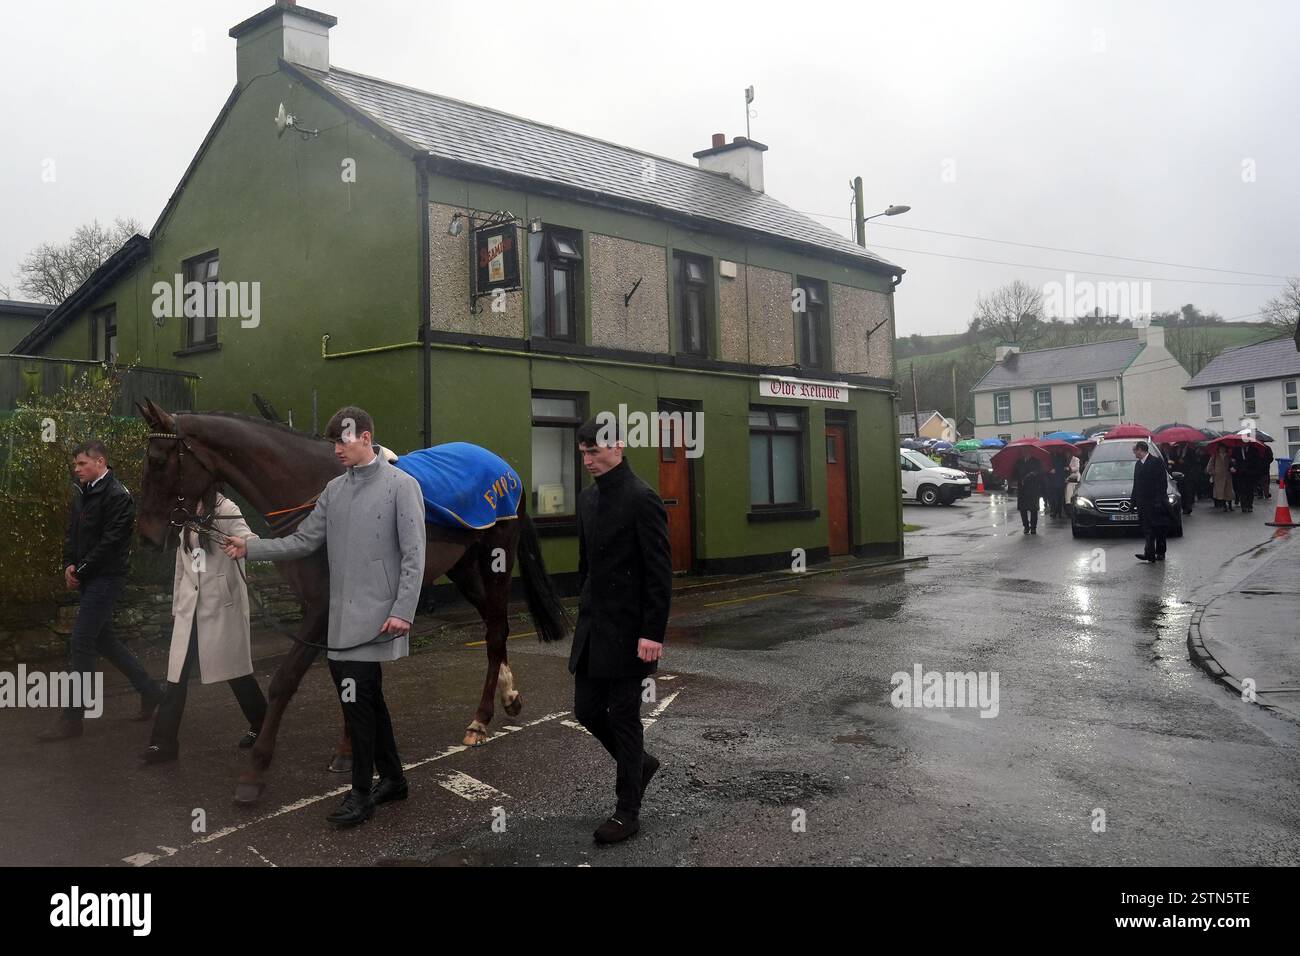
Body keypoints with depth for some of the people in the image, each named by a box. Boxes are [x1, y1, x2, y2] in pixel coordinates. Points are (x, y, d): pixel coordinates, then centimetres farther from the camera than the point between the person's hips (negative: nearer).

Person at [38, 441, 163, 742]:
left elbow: (110, 542, -19)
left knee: (80, 641, -8)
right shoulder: (83, 494, 13)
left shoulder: (117, 496, -15)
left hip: (107, 578, -9)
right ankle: (150, 691, 26)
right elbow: (72, 534, 16)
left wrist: (80, 572, -14)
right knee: (103, 639, 14)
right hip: (90, 579, 9)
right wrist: (69, 565, -1)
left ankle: (72, 719, -1)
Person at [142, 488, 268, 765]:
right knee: (177, 673, 2)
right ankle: (164, 742, 9)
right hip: (189, 606, 5)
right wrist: (176, 606, 16)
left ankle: (261, 724, 25)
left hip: (221, 603, -5)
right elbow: (181, 567, 16)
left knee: (235, 668, 6)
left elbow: (248, 539, -25)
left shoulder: (226, 509, -8)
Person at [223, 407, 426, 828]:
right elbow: (303, 541, 11)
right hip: (342, 617, 7)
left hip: (375, 616, -7)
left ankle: (361, 793, 7)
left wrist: (402, 611, -17)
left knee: (357, 699, -6)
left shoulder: (401, 485, -7)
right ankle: (392, 778, 29)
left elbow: (413, 555, -11)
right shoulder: (334, 490, 12)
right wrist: (250, 548, 1)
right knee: (365, 697, 14)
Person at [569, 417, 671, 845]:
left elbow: (660, 572, -17)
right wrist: (585, 611, 17)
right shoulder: (588, 498, 10)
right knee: (587, 710, 12)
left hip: (628, 630, -8)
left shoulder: (642, 499, -14)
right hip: (593, 627, 8)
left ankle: (627, 810, 17)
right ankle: (640, 762, 36)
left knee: (623, 716, 2)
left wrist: (653, 633, -20)